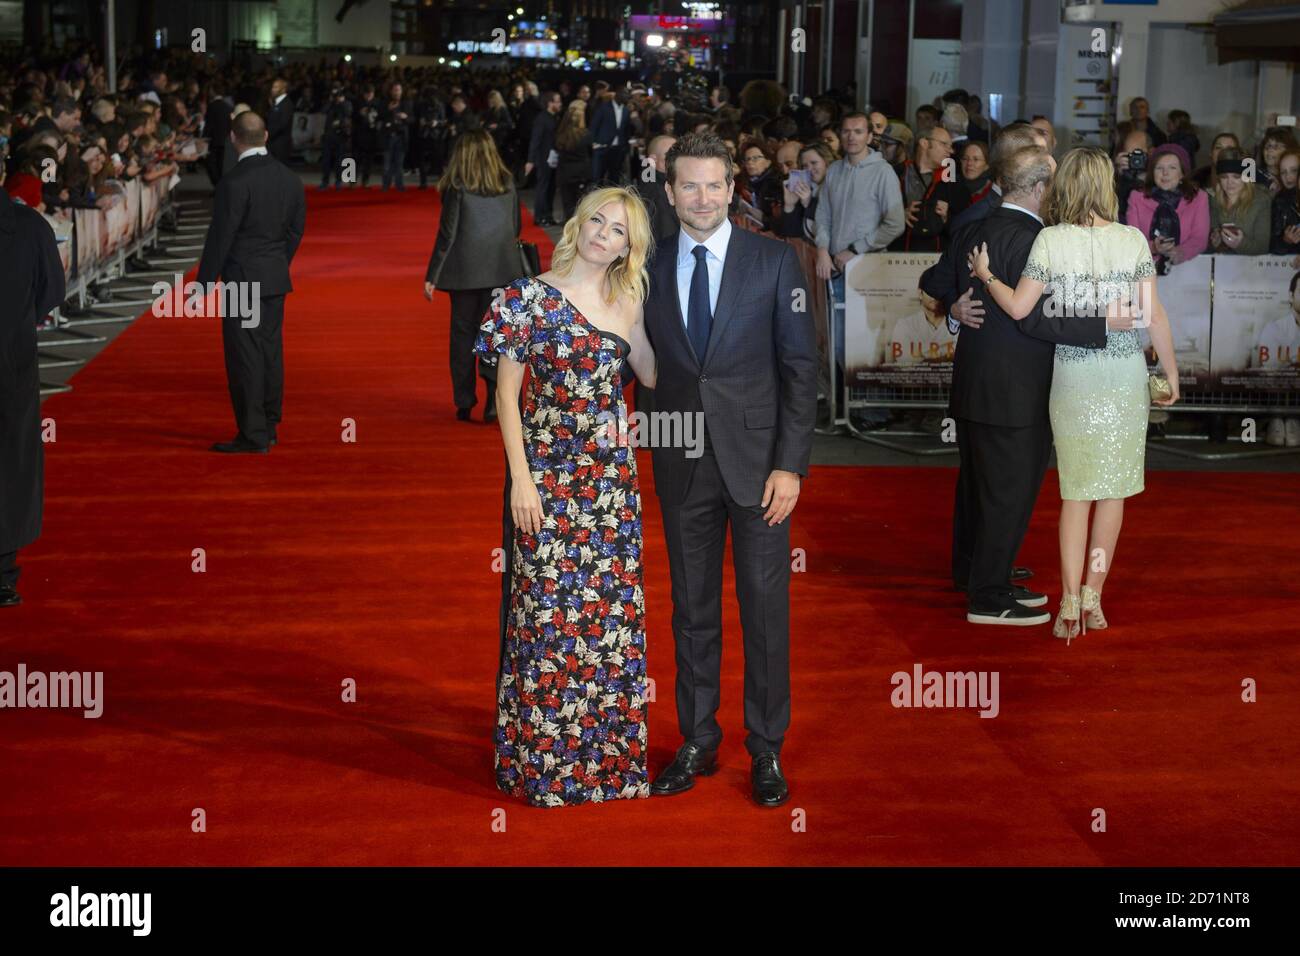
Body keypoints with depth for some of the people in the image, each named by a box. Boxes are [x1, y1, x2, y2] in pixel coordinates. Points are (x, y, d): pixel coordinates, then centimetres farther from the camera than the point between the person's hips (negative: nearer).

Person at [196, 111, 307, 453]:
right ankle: (269, 427, 21)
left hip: (242, 278, -7)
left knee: (245, 357, -3)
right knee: (271, 350, 13)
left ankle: (253, 435, -1)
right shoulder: (290, 178, 5)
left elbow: (220, 237, -15)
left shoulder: (234, 182, -16)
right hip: (276, 279, 7)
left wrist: (203, 283, -7)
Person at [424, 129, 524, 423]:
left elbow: (447, 233, -7)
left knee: (463, 332, 9)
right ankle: (494, 390, -17)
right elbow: (516, 228, 10)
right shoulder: (507, 184, 3)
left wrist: (431, 276, -2)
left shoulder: (457, 187, -7)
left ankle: (465, 403, 12)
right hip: (502, 268, 2)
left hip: (465, 271, -2)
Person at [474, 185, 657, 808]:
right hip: (548, 474, -4)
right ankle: (543, 760, 13)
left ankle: (607, 752, 21)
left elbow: (651, 375, 3)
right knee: (548, 612, 0)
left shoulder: (626, 302, 9)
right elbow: (507, 391, -6)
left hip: (612, 478, 5)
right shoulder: (532, 295, -4)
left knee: (612, 610, 8)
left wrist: (639, 312, -3)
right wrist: (520, 478, -12)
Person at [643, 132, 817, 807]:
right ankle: (697, 743, 23)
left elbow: (801, 367, -3)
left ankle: (766, 750, 16)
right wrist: (642, 449, -1)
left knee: (765, 609, 4)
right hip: (682, 464, 2)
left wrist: (791, 465, -10)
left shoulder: (773, 261, -2)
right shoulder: (651, 267, 5)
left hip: (756, 459, -2)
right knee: (692, 609, 11)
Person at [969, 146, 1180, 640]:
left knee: (1076, 491, 8)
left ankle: (1070, 603, 2)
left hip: (1072, 374, 0)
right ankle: (1092, 597, 13)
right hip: (1126, 374, 0)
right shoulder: (1133, 239, -4)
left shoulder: (1050, 240, -7)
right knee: (1114, 488, 11)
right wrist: (1171, 373, 9)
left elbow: (1019, 307, -11)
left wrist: (985, 275, 6)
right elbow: (1154, 314, -2)